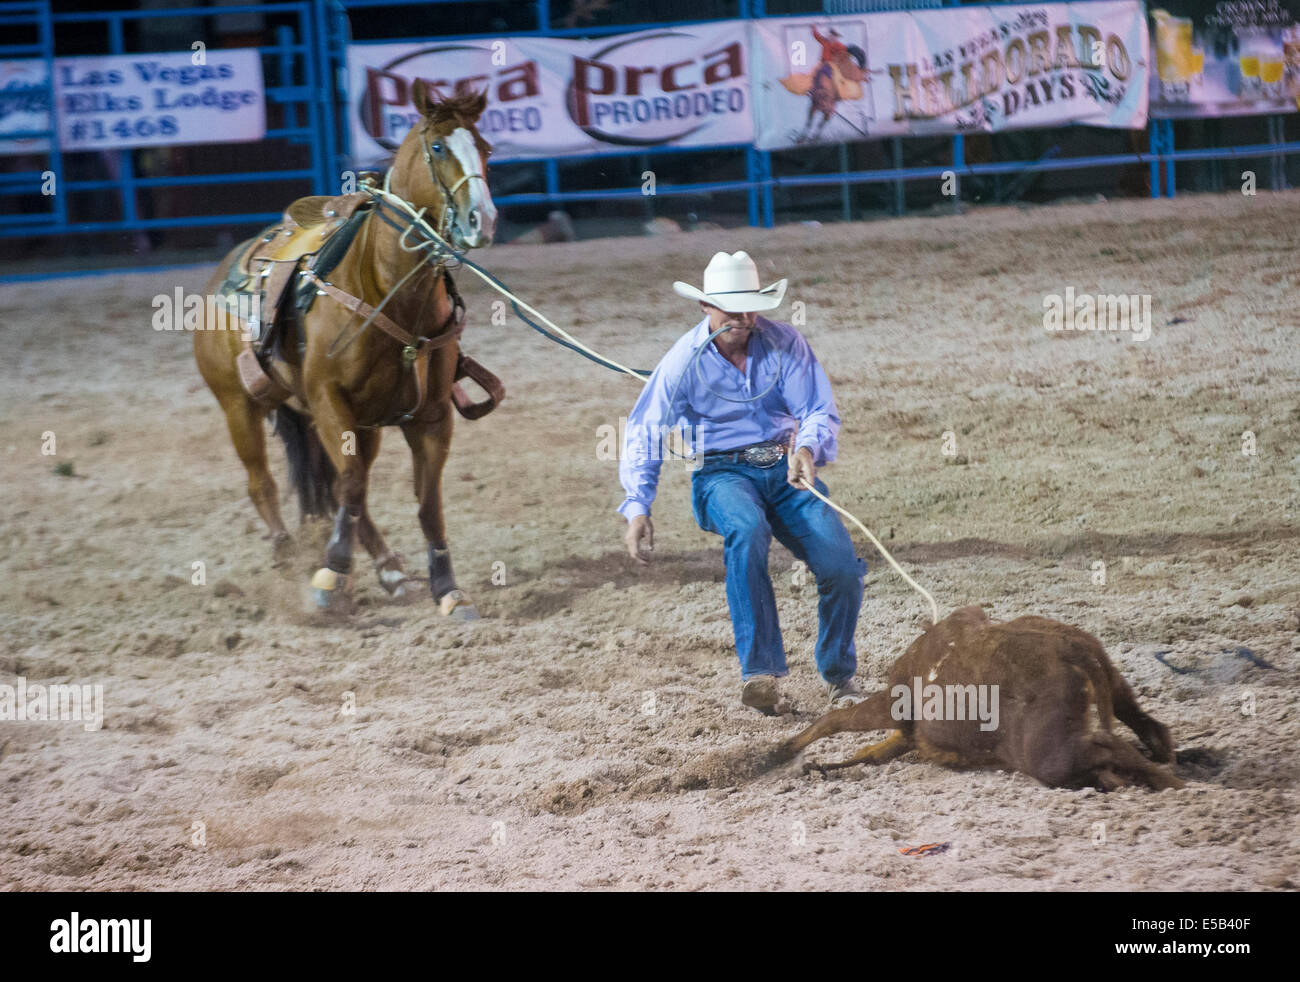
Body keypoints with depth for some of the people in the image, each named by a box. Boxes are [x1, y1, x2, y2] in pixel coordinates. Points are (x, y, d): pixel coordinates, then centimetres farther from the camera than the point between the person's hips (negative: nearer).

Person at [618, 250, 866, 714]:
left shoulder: (785, 343, -2)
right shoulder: (684, 361, -7)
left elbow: (819, 410, -6)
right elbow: (642, 436, -7)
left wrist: (807, 448, -31)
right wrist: (637, 508, -21)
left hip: (785, 469, 2)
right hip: (722, 473, -2)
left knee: (841, 565, -17)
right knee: (747, 530, -38)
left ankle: (839, 676, 10)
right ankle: (760, 672, -40)